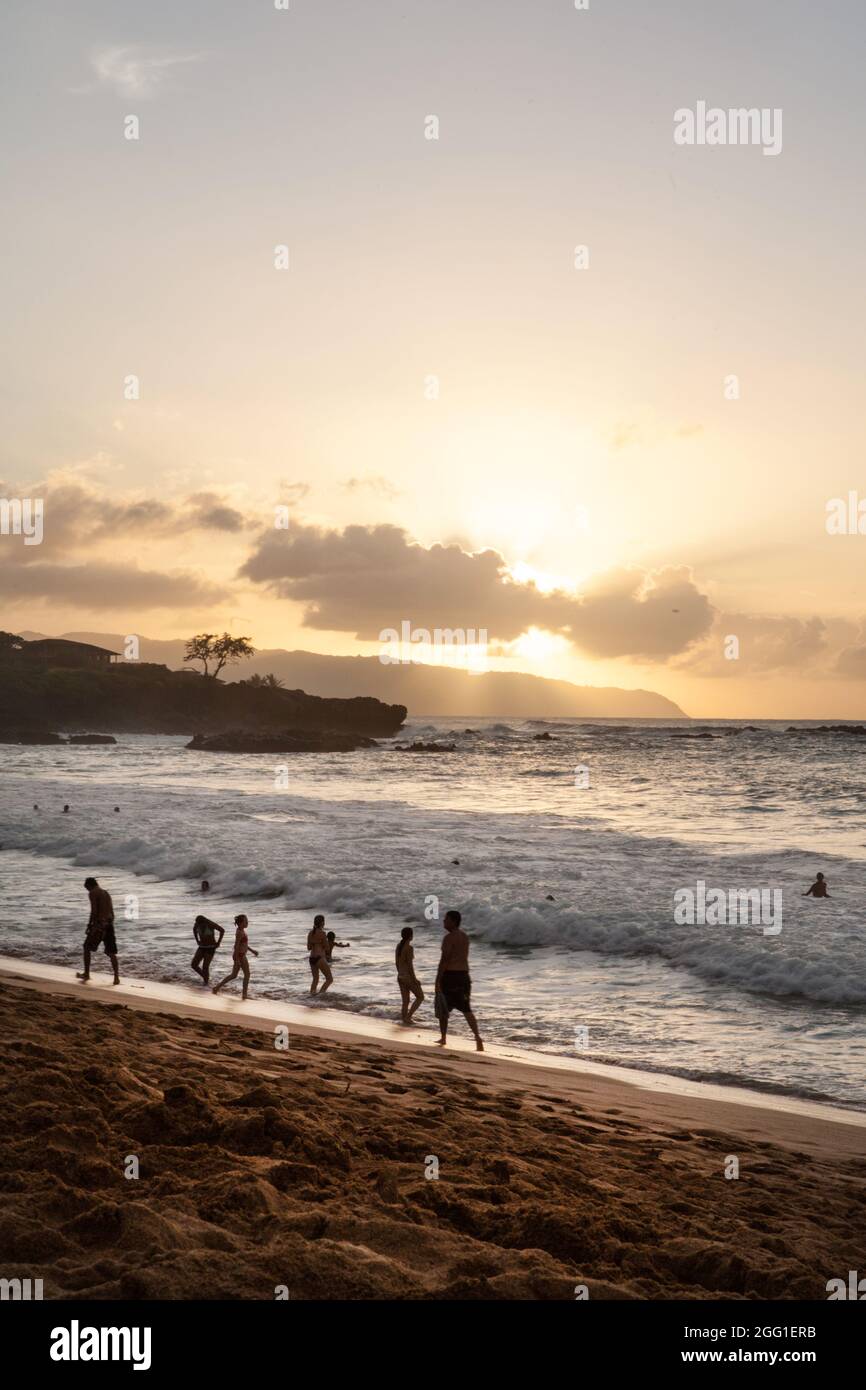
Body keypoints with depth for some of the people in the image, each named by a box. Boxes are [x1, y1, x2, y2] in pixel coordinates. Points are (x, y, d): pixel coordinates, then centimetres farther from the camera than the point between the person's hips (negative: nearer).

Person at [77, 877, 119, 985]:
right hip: (109, 923, 7)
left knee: (87, 947, 11)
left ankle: (86, 974, 16)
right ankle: (116, 977, -4)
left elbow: (94, 910, -15)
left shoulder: (92, 893, -4)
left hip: (99, 923, -7)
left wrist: (89, 925, -11)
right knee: (111, 952, 4)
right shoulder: (106, 893, 19)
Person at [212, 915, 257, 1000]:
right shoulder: (240, 933, -19)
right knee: (247, 974, 2)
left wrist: (252, 950, 25)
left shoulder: (242, 931, 11)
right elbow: (236, 946, -23)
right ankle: (244, 994, 8)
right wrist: (237, 960, -24)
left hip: (240, 955, 10)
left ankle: (217, 987, 18)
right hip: (240, 956, -10)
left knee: (233, 975, 16)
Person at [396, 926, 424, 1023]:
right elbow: (410, 965, -21)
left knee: (405, 1002, 13)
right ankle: (408, 1016, 1)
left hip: (400, 977, 8)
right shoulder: (409, 947, -19)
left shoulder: (398, 945, 6)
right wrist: (414, 979, -15)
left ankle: (405, 1020, 14)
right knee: (420, 997, 9)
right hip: (408, 978, -8)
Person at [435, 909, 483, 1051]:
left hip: (450, 975, -7)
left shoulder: (449, 937, -14)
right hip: (463, 975, 7)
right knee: (465, 1009, 6)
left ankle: (443, 1038, 20)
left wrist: (438, 980, -17)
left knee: (443, 1008, 12)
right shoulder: (465, 937, 13)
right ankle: (477, 1037, -11)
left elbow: (444, 959, -18)